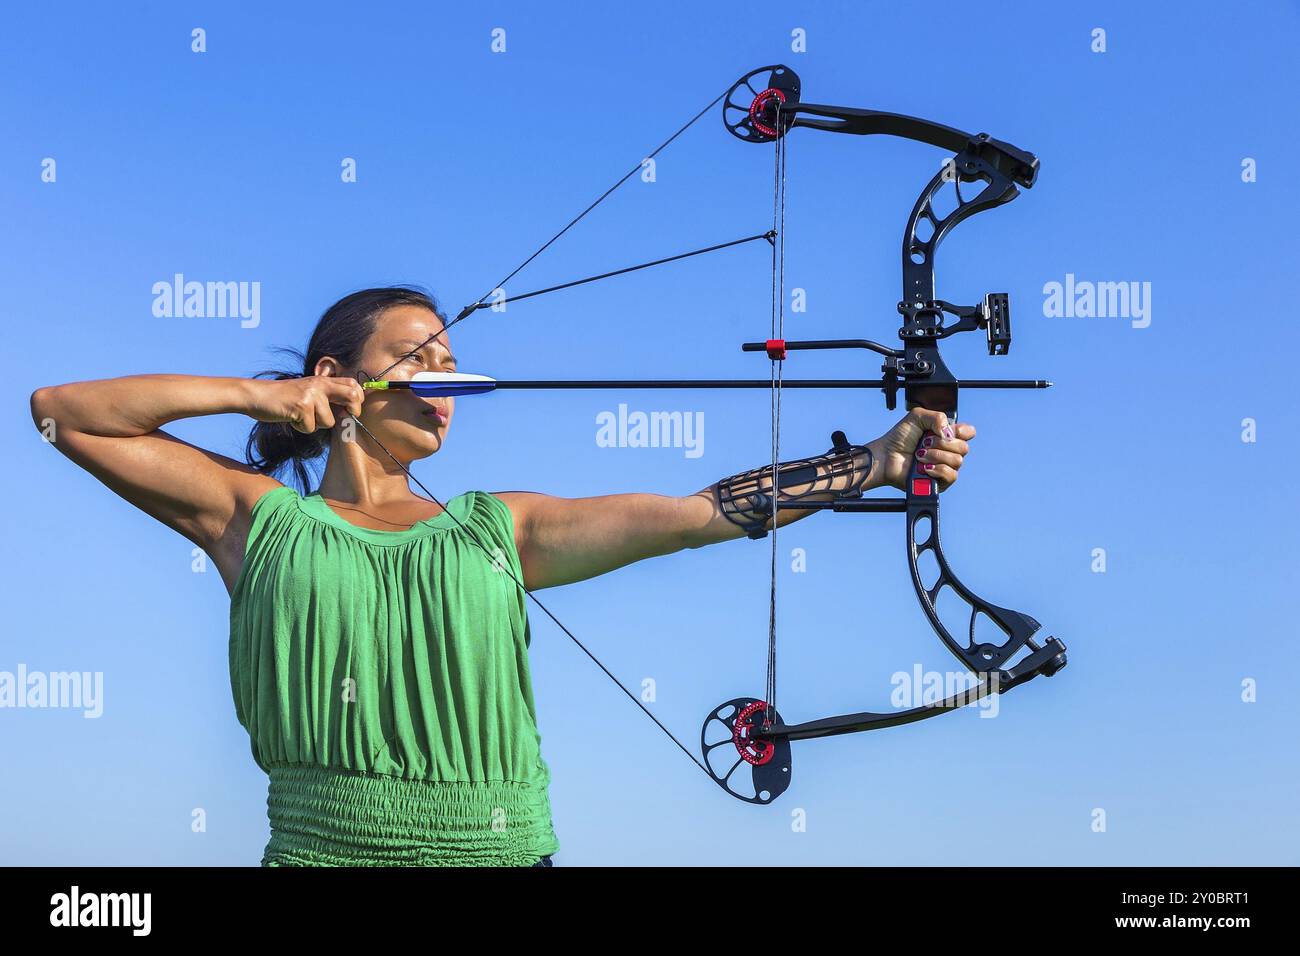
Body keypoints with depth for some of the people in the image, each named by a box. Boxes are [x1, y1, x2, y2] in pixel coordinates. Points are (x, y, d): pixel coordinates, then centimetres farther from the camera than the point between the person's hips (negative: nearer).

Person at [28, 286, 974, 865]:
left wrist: (877, 461, -10)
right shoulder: (258, 519, 5)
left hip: (501, 845, 2)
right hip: (317, 846, -1)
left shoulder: (502, 529, 9)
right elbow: (62, 411, 4)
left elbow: (702, 512, 0)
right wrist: (250, 394, -1)